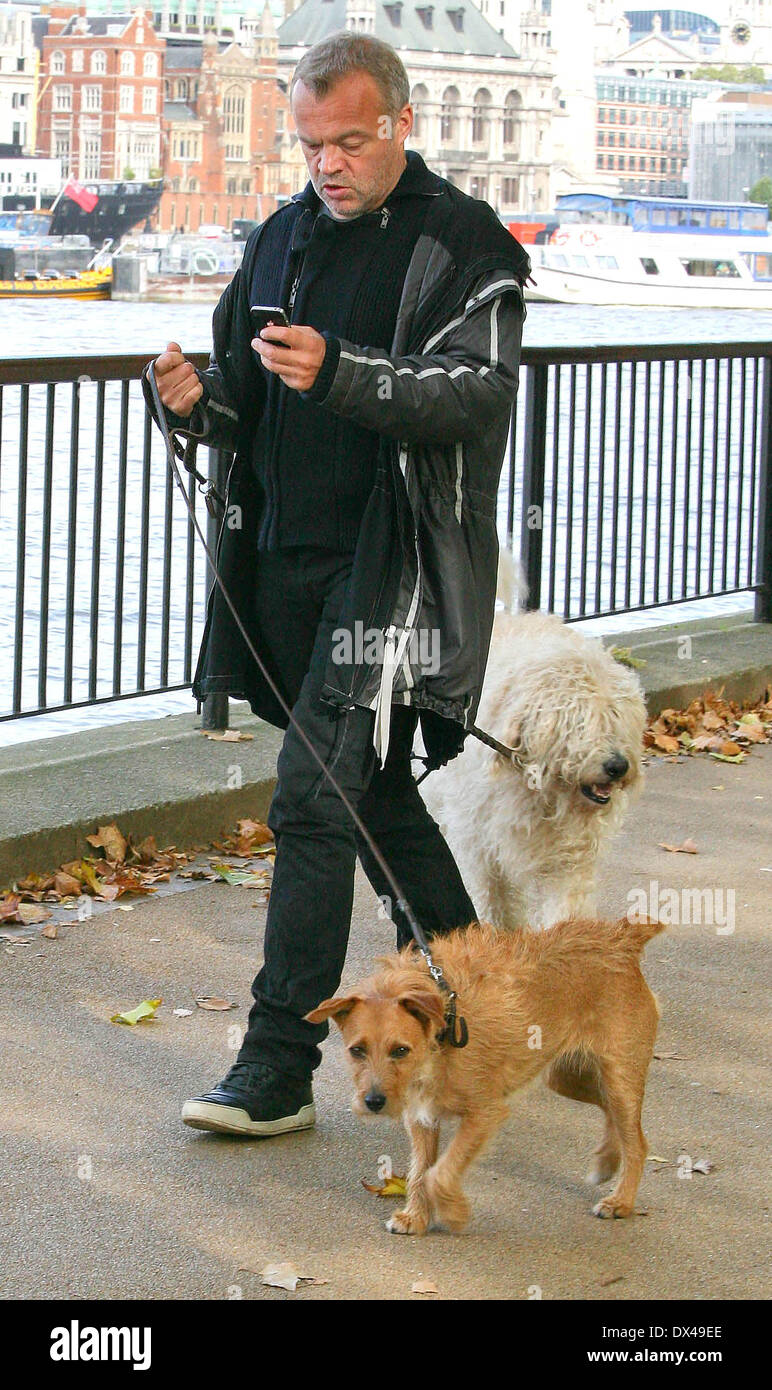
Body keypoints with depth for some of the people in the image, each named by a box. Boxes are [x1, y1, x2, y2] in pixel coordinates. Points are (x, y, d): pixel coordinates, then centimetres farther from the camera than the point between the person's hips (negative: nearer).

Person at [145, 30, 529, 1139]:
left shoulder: (463, 243, -6)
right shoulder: (283, 237, 14)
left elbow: (477, 391, -19)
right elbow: (245, 405, 19)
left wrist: (339, 373, -33)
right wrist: (198, 402, -5)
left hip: (392, 565, -7)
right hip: (284, 559, 7)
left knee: (315, 798, -12)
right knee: (374, 792, 16)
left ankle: (277, 1069, -8)